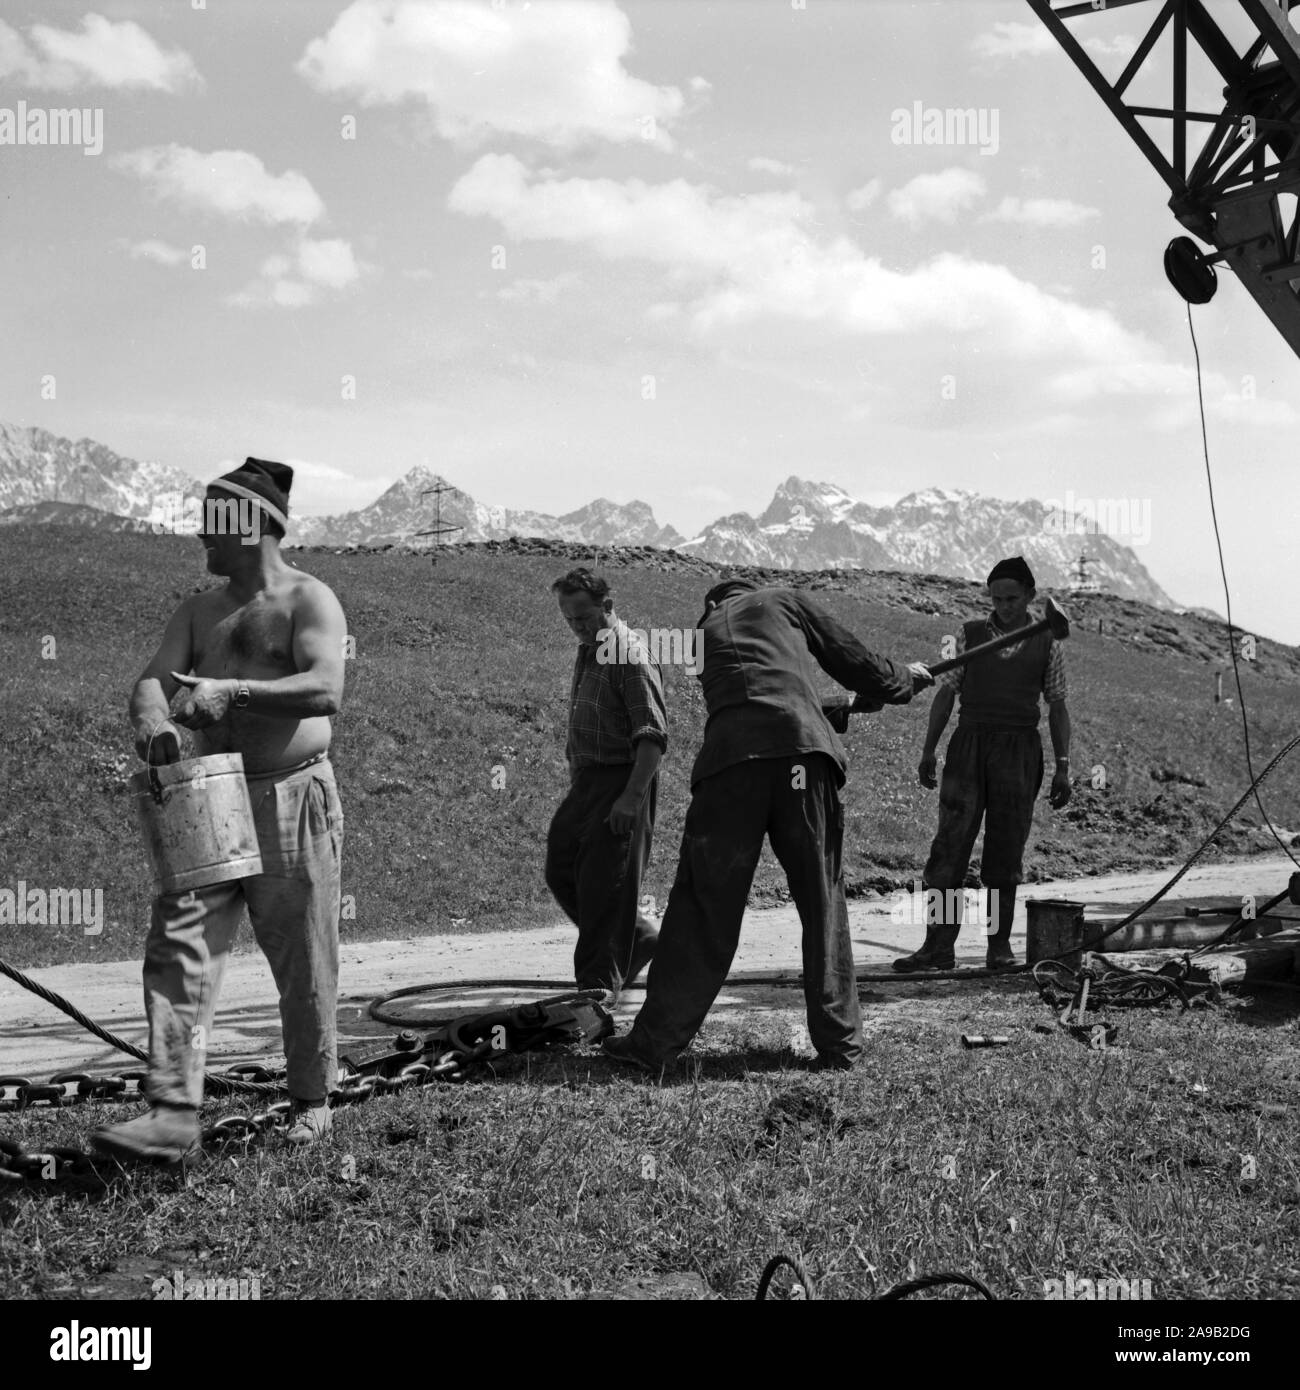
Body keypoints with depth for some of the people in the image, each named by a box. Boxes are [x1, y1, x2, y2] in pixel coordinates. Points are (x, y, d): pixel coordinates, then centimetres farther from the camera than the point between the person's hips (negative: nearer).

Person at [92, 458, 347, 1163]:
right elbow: (153, 677, 4)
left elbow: (325, 690, -19)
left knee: (304, 965, 4)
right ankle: (172, 1111, -10)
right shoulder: (199, 611, 15)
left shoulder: (308, 600, -4)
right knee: (177, 951, -8)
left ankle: (311, 1103, 21)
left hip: (292, 800, -5)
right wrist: (151, 715, -19)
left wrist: (232, 692, -26)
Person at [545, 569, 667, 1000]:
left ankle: (600, 981, 3)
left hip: (621, 781, -9)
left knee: (605, 884, -6)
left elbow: (652, 735, -22)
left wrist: (632, 797, -29)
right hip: (585, 782, 9)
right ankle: (640, 939, 25)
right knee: (560, 871, 11)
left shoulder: (631, 654, -15)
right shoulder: (587, 653, 14)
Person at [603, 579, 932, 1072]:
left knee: (702, 907, 5)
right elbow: (854, 662, 24)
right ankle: (840, 1042, 13)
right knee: (822, 903, 9)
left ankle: (653, 1043, 5)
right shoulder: (785, 601, 25)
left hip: (729, 759, 1)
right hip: (802, 753, -1)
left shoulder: (705, 631, 31)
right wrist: (904, 680, 45)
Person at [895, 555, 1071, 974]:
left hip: (1018, 751, 0)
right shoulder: (969, 634, 8)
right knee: (951, 844, -7)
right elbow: (946, 692, 8)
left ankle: (1000, 946, 12)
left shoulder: (1047, 644, 8)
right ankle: (938, 946, -6)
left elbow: (1057, 707, 10)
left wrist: (1062, 766, 4)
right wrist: (928, 750, 2)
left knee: (1006, 853, 3)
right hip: (969, 745, 0)